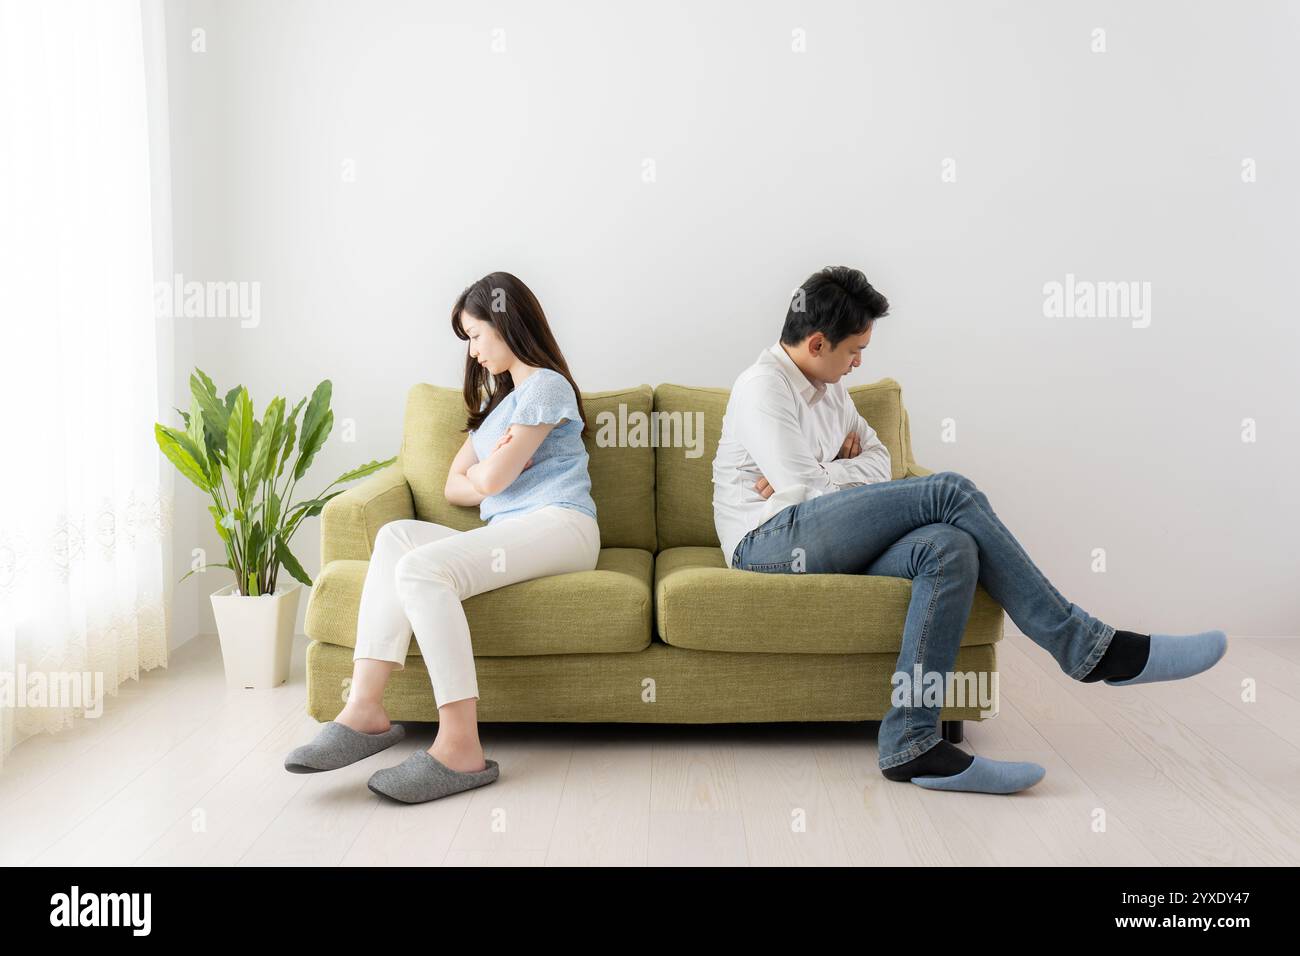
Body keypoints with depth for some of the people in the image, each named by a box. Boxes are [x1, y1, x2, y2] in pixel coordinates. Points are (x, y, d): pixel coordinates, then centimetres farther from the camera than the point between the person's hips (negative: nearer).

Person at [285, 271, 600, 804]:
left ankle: (460, 747, -35)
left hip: (559, 525, -8)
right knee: (396, 535, -17)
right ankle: (365, 709, -30)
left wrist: (486, 471, 17)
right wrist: (493, 473, 2)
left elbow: (489, 479, -6)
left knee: (421, 566, -29)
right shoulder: (498, 401, 32)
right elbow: (455, 486, 22)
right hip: (510, 533, 8)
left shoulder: (546, 386, 1)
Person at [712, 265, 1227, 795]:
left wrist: (822, 472, -3)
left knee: (949, 548, -24)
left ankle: (910, 743, -30)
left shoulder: (828, 388, 22)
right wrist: (846, 470, 5)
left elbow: (880, 463, 16)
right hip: (769, 541, -8)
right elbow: (802, 487, -16)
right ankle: (1085, 646, -16)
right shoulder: (762, 386, -6)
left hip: (823, 541, 8)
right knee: (950, 491, -22)